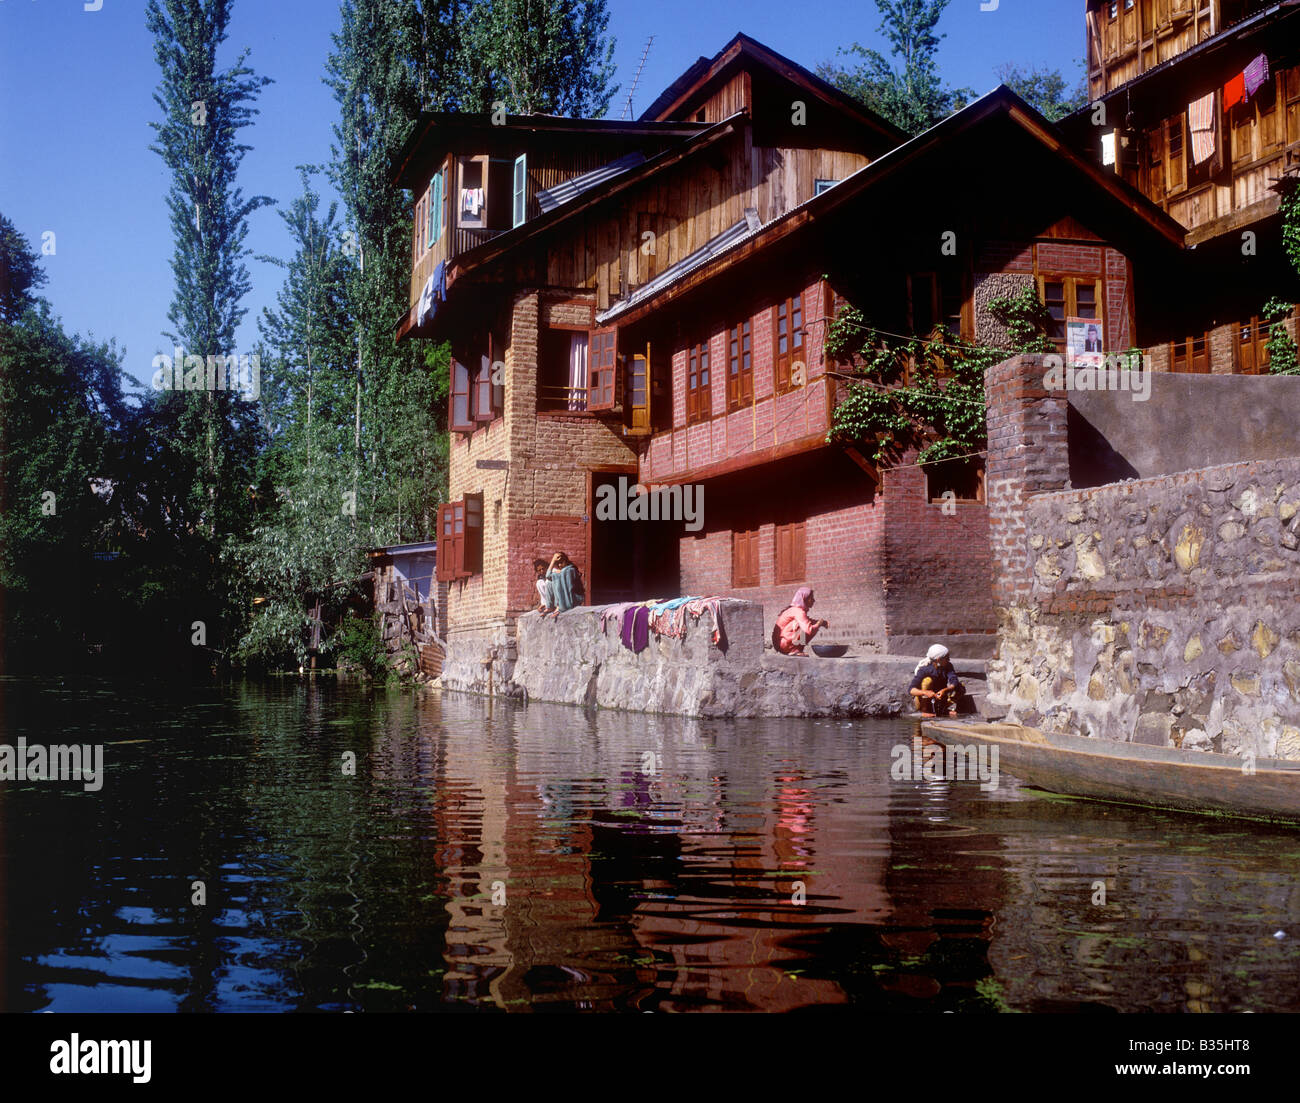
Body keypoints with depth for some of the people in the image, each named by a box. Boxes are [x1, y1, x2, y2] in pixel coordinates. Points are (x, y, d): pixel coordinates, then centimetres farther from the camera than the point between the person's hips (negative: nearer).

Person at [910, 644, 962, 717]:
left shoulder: (948, 666, -11)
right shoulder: (924, 669, -23)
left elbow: (954, 683, -25)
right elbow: (911, 690, -29)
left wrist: (944, 690, -45)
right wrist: (925, 692, -48)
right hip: (922, 699, -4)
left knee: (959, 686, -14)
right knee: (928, 680, -31)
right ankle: (925, 711, -24)